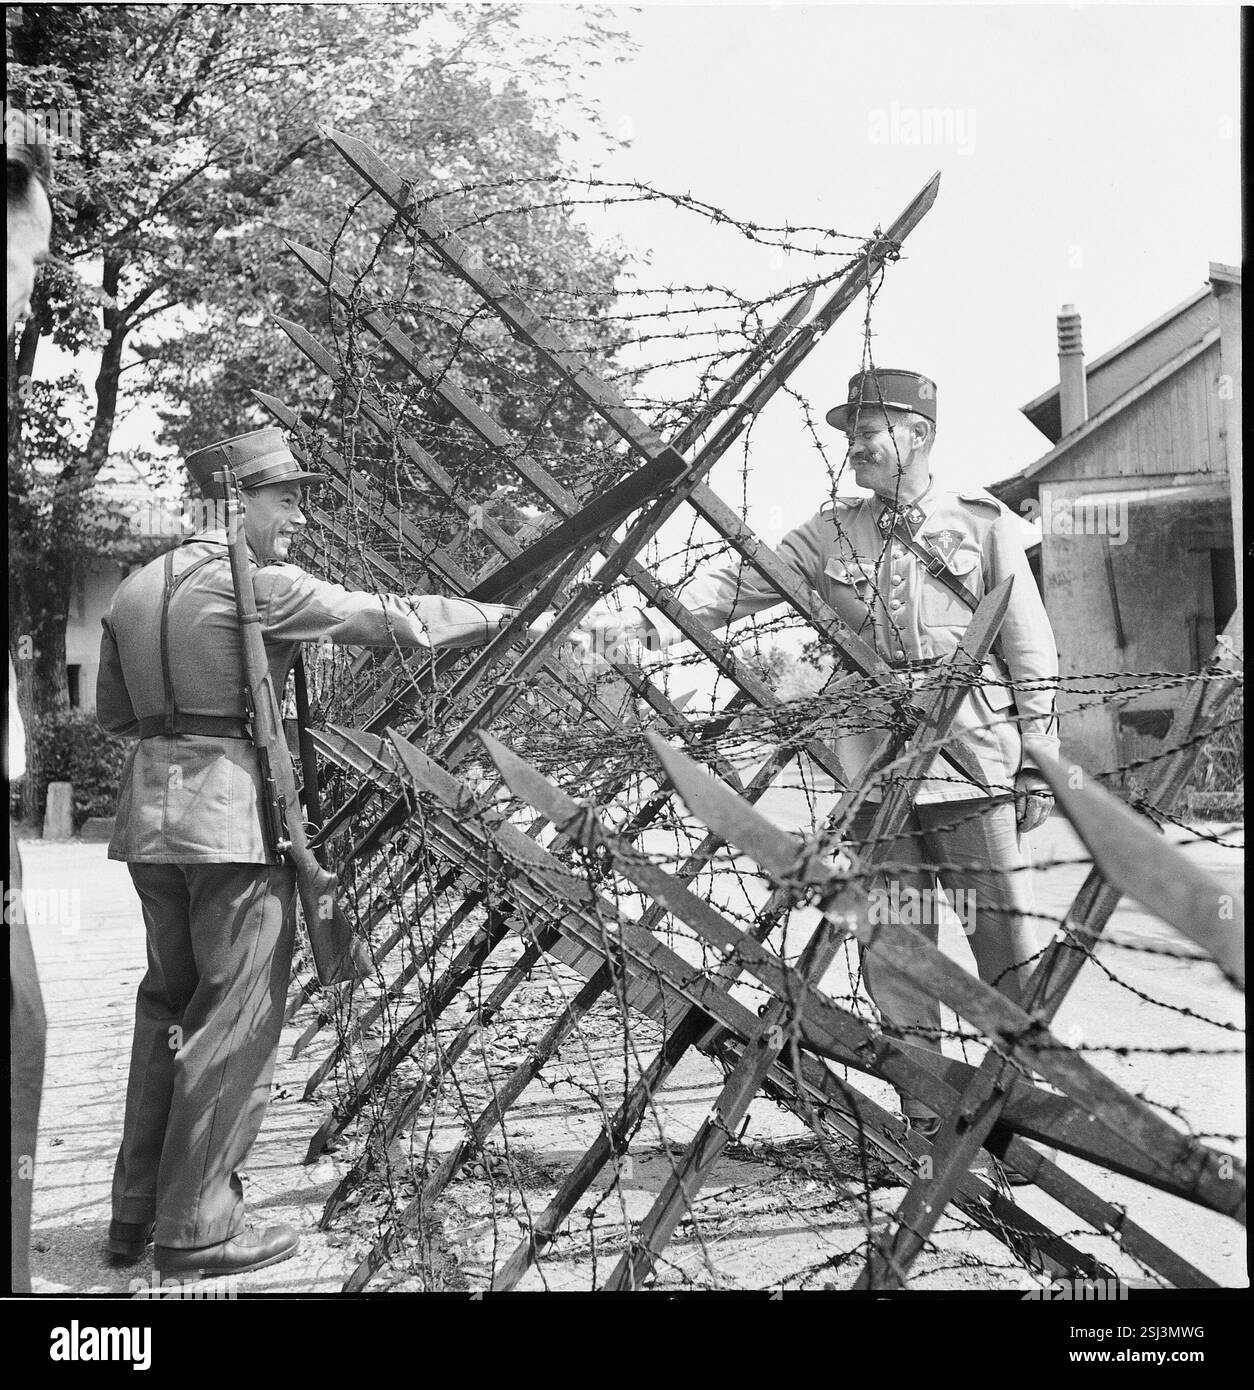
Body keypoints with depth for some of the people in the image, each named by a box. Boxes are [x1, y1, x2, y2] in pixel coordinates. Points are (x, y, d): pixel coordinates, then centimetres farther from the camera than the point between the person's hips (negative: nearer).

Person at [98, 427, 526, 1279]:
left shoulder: (136, 589, 12)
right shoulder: (262, 587, -10)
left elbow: (114, 714, 18)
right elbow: (395, 620, -8)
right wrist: (499, 617, 4)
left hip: (151, 812, 8)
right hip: (232, 814, -8)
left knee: (171, 1005, 18)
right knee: (235, 1017, 1)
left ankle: (138, 1210, 25)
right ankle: (197, 1227, 7)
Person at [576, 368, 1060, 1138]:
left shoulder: (986, 522, 1)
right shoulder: (834, 531, 9)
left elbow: (1032, 652, 2)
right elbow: (739, 582, 4)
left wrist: (1040, 761, 0)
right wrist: (646, 618, -10)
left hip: (974, 765, -3)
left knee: (1008, 946, 0)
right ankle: (925, 1116, 20)